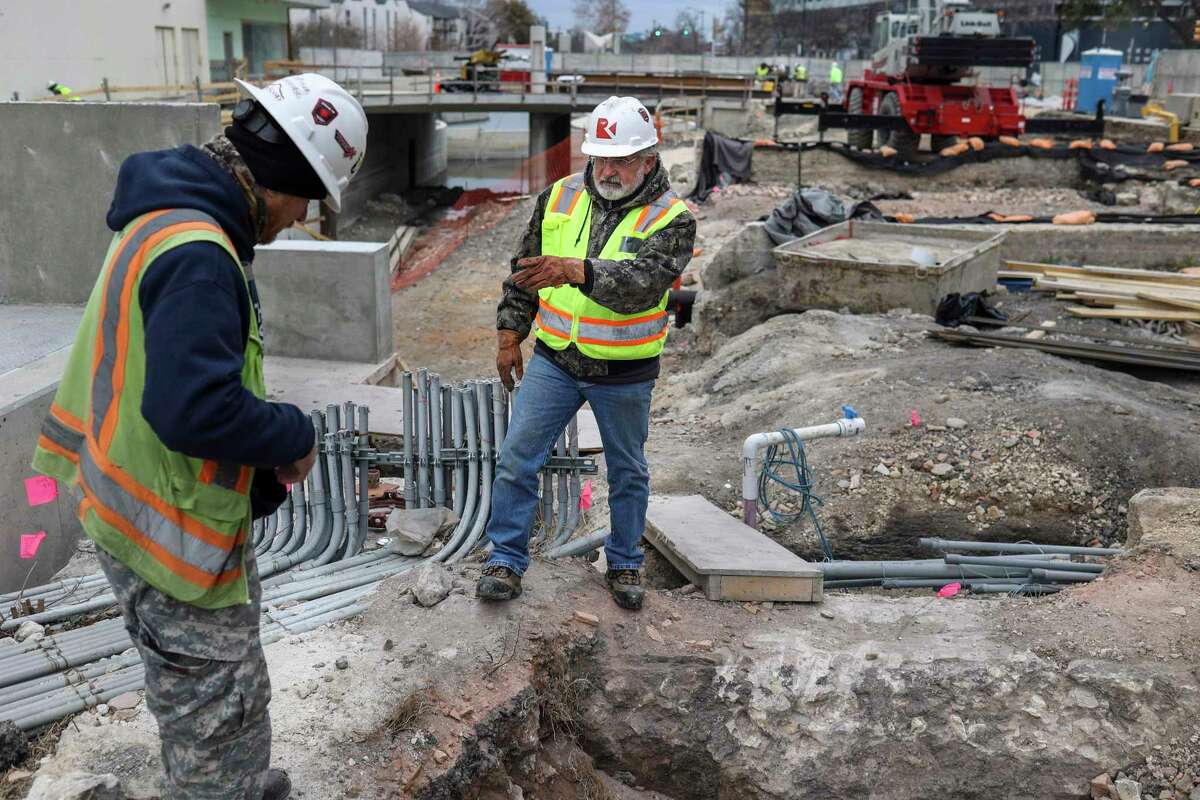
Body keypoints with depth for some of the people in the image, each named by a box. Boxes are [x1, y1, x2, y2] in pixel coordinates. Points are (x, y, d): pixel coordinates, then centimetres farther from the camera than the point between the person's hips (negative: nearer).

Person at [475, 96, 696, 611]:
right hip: (554, 359, 2)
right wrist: (510, 334, 9)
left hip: (625, 373, -2)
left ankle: (625, 564, 33)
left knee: (627, 473, 13)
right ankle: (506, 559, 16)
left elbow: (644, 280, -31)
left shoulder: (671, 218, -13)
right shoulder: (559, 197, 0)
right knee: (517, 458, 0)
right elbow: (524, 269, 10)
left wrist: (577, 271, -46)